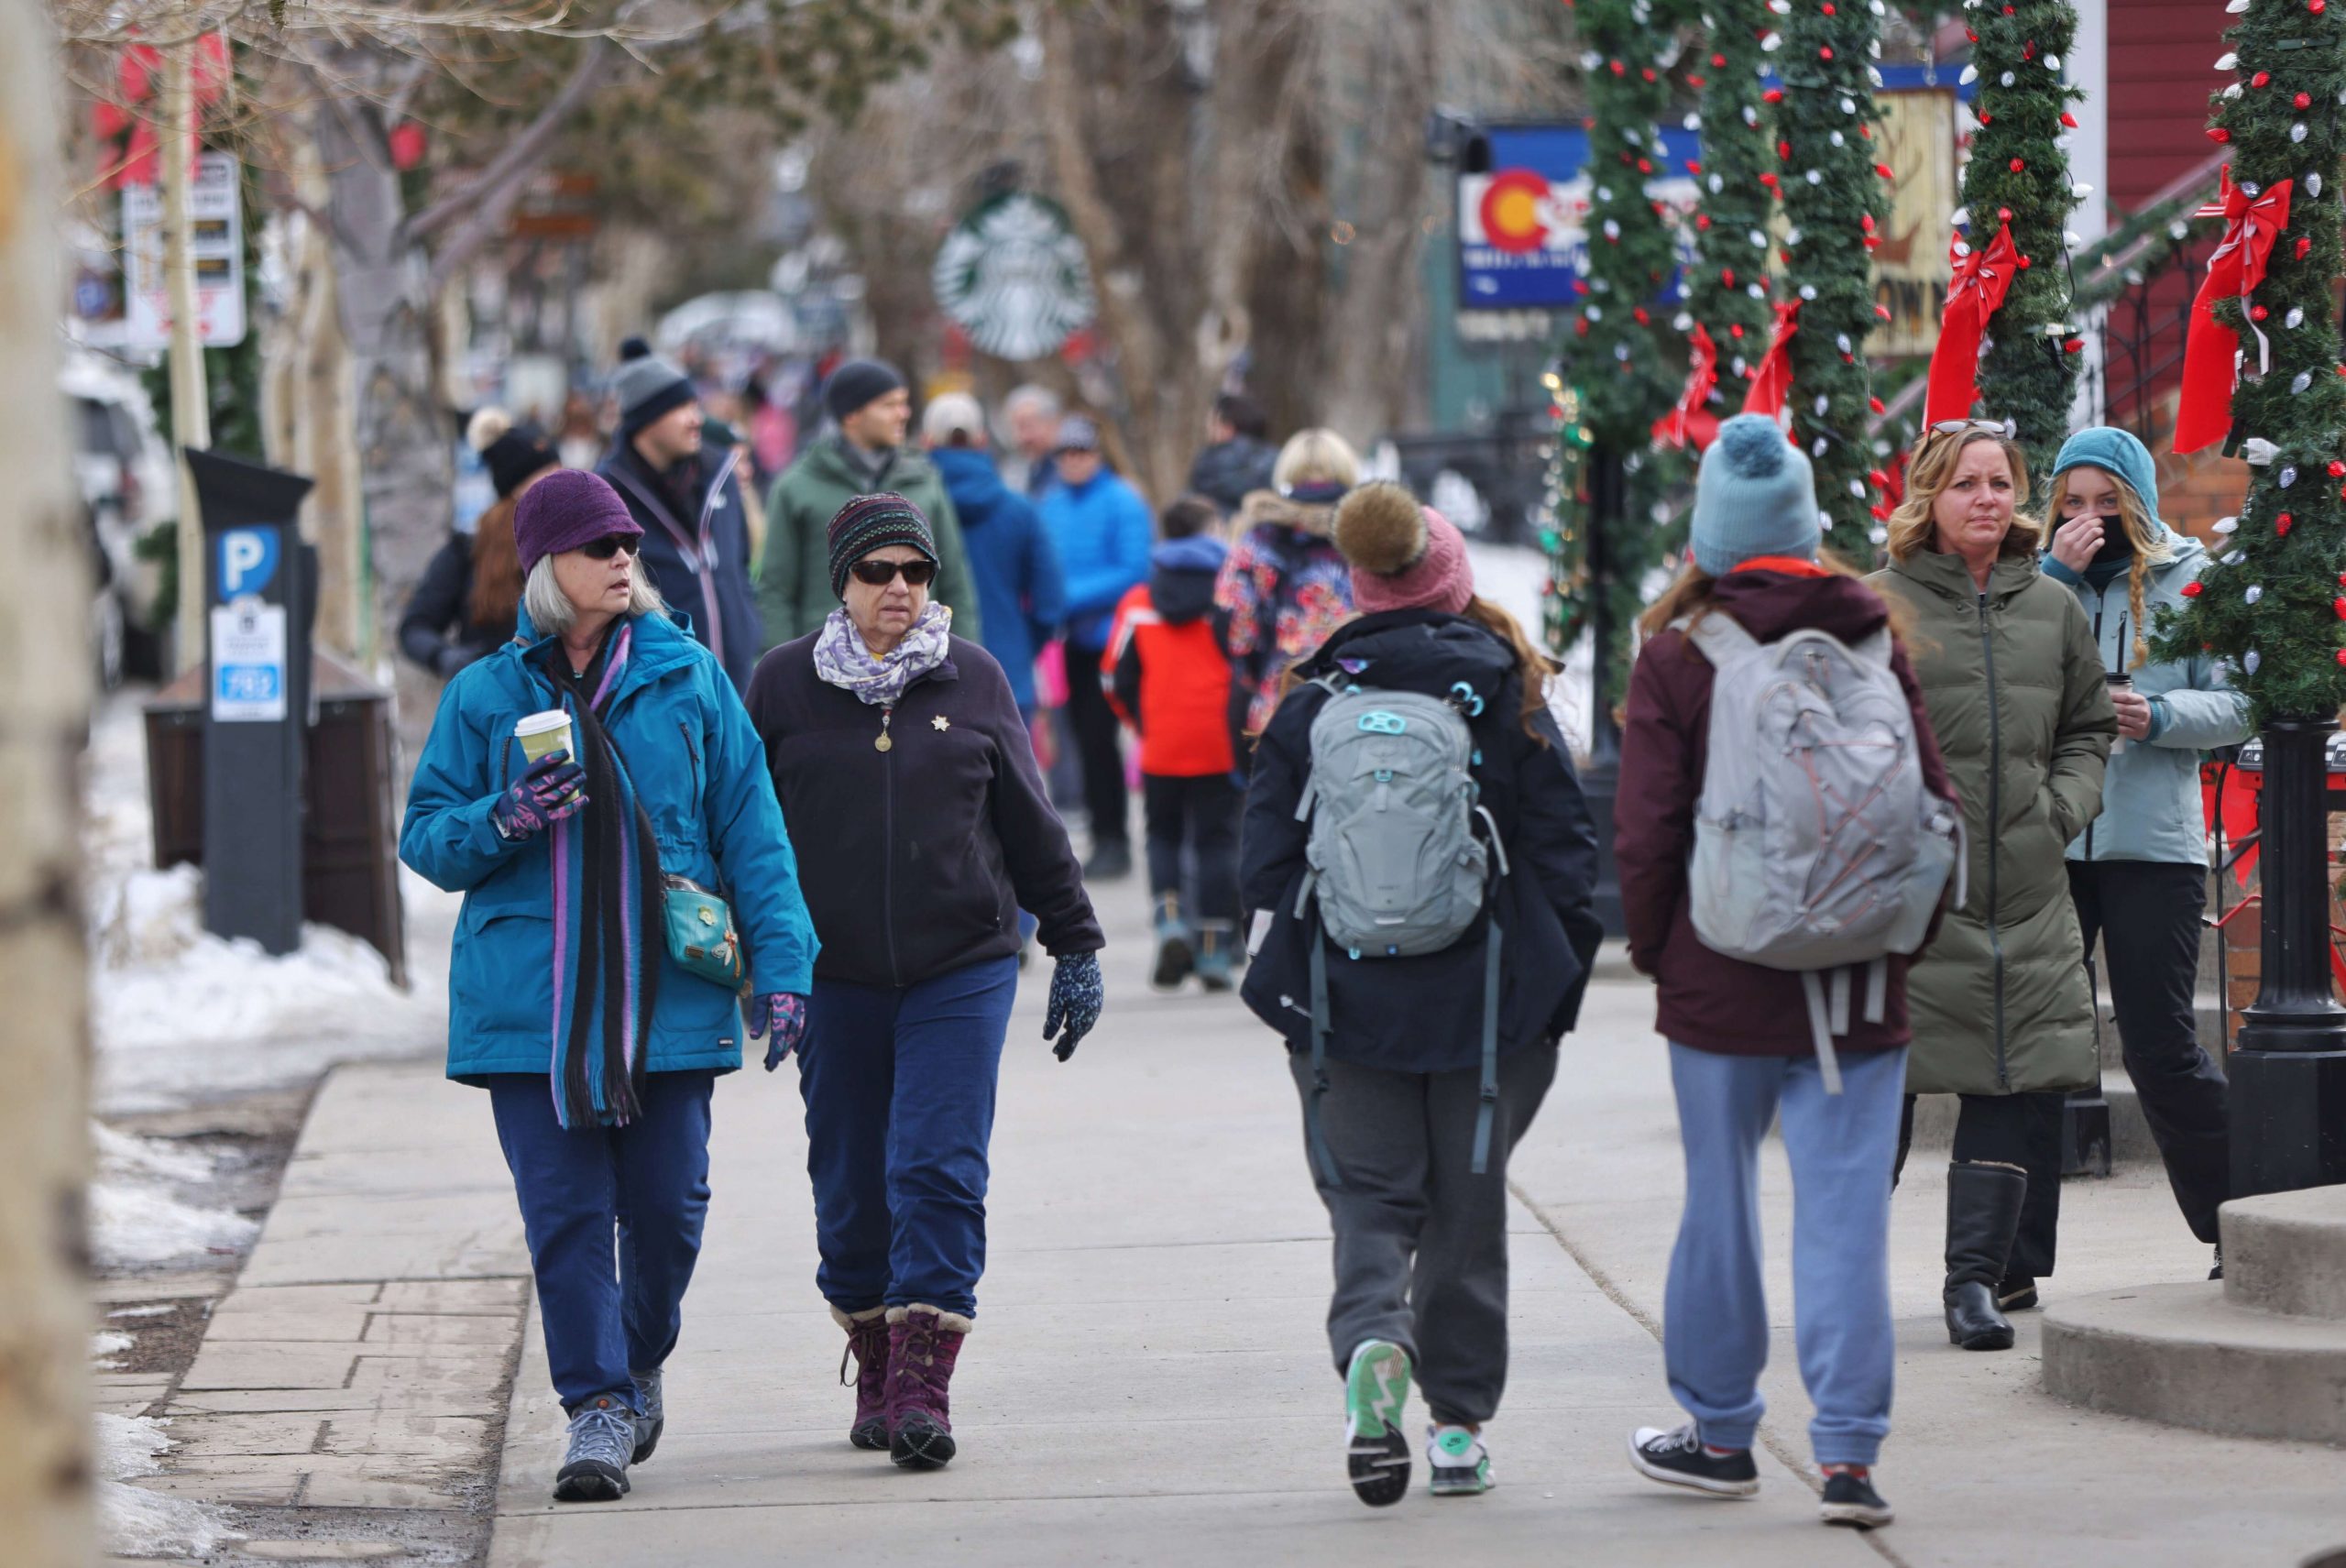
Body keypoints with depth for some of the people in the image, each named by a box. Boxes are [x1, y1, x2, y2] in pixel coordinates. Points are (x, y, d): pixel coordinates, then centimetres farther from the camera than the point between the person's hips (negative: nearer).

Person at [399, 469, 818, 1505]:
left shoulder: (688, 679, 6)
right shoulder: (486, 695, 6)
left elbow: (750, 829, 6)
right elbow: (425, 837, 9)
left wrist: (780, 962, -2)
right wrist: (505, 819, -13)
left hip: (669, 992, 1)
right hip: (532, 997, 0)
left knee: (667, 1202, 3)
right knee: (565, 1211, -5)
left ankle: (639, 1365, 28)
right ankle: (597, 1408, -1)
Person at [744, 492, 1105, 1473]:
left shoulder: (972, 679, 5)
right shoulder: (785, 684, 3)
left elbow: (1030, 823, 12)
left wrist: (1076, 945, 13)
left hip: (963, 970, -1)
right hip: (835, 977, 1)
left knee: (940, 1173, -11)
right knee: (850, 1183, 6)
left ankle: (924, 1387, -12)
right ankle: (875, 1378, 22)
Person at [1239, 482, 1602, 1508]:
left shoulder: (1313, 703, 0)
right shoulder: (1508, 696, -3)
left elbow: (1267, 858, 1)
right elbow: (1563, 847, -2)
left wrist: (1288, 982, 9)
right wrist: (1562, 982, 7)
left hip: (1349, 1001, 0)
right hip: (1487, 1001, 0)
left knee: (1369, 1195, 7)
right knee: (1468, 1208, 11)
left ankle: (1370, 1339, -23)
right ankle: (1459, 1418, 13)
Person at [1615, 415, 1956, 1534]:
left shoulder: (1677, 655, -7)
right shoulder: (1876, 641, -2)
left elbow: (1645, 833, -6)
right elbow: (1932, 803, 1)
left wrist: (1653, 949, 9)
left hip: (1721, 981, -1)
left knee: (1720, 1201, 13)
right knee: (1846, 1210, 0)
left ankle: (1720, 1432, 23)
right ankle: (1848, 1451, -6)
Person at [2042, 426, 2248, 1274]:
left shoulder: (2189, 578, 5)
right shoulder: (2039, 575, 9)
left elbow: (2236, 704, 3)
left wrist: (2159, 716, -15)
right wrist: (2055, 576, -12)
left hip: (2154, 844, -2)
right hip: (2044, 839, 2)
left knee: (2162, 1050, -2)